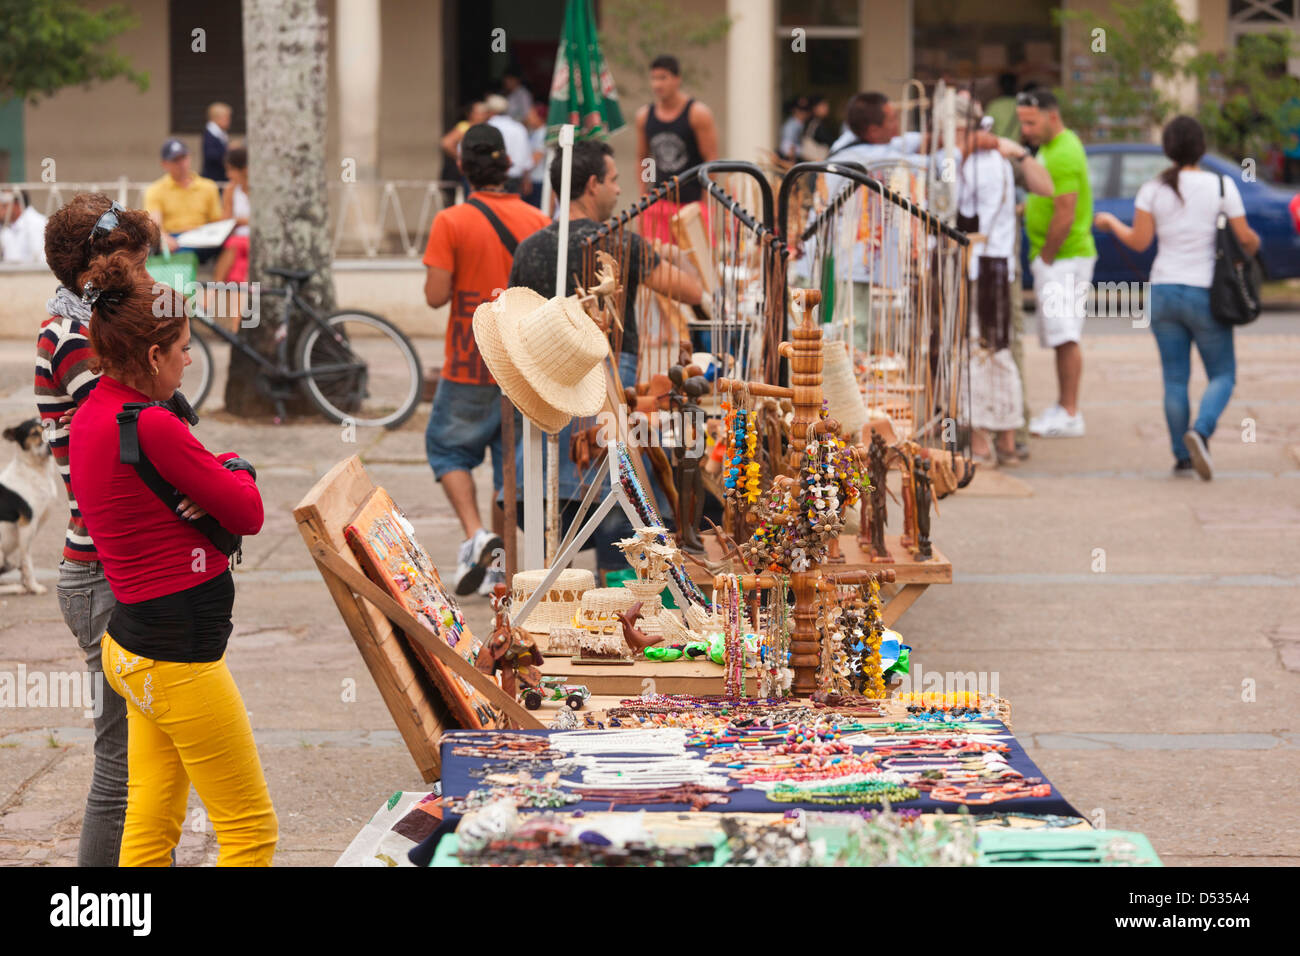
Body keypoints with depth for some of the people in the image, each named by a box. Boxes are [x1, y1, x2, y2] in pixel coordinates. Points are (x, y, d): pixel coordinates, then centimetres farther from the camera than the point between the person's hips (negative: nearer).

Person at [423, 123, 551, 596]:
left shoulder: (451, 223, -11)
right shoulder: (537, 221, -1)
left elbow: (436, 295, -14)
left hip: (470, 365, -3)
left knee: (448, 447, 13)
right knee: (514, 455, 11)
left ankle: (475, 535, -8)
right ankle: (499, 562, 12)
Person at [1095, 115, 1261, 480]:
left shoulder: (1153, 190, -1)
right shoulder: (1221, 185, -6)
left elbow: (1139, 241, -4)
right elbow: (1245, 238, -6)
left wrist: (1111, 223, 14)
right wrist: (1253, 245, 17)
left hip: (1164, 291, 2)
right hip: (1206, 293, -2)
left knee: (1175, 379, 9)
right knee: (1222, 375, 7)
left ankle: (1182, 457, 7)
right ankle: (1200, 431, -19)